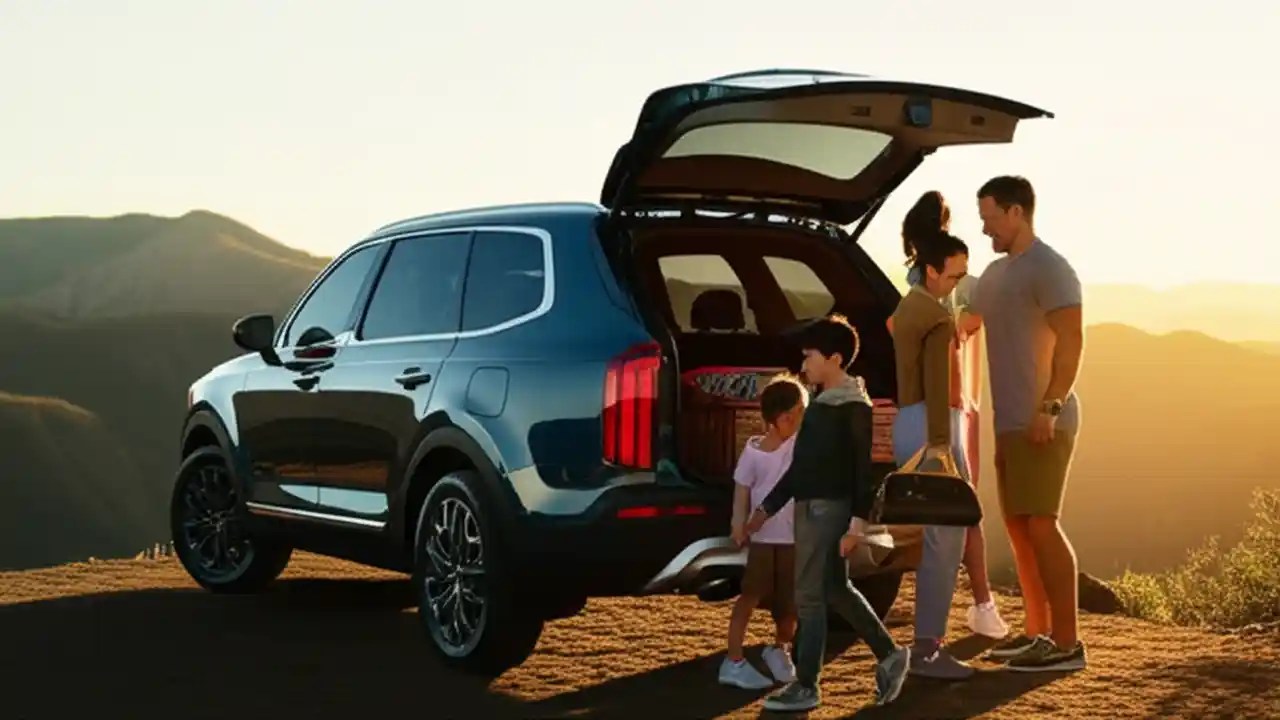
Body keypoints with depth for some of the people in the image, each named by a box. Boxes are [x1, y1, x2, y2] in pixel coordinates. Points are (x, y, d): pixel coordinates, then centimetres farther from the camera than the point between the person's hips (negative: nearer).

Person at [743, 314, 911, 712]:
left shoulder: (854, 407, -11)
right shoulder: (819, 403, 14)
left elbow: (863, 469, -15)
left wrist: (857, 522, -20)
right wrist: (767, 508, 21)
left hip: (829, 509, -9)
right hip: (810, 507, 9)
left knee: (810, 596, -6)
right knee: (836, 590, 15)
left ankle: (805, 686, 0)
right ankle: (889, 654, 27)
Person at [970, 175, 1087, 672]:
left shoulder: (1049, 269, -11)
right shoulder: (997, 272, 17)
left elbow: (1071, 341, -19)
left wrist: (1050, 407, -25)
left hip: (1042, 422, -9)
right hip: (1010, 422, 10)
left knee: (1040, 525, -12)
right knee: (1018, 525, 11)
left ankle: (1067, 643, -10)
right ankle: (1038, 632, 19)